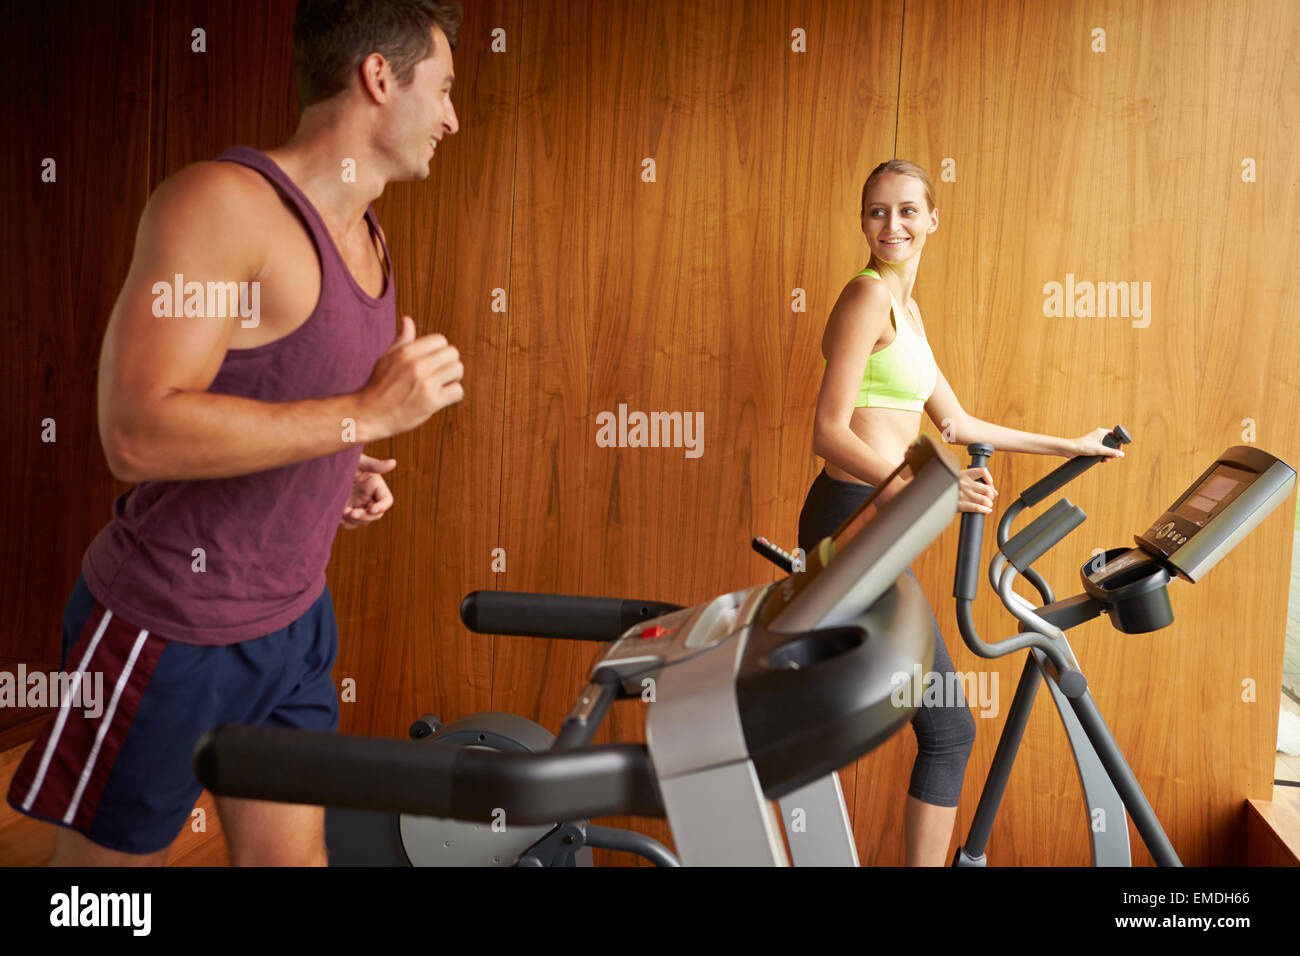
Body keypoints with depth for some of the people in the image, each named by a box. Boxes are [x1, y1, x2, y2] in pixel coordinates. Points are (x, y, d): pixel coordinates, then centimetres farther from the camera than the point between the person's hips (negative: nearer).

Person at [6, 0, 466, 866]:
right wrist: (372, 412, -27)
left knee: (293, 853, 15)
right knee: (116, 855, 12)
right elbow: (137, 433, -28)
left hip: (294, 622, 8)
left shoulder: (367, 237, 8)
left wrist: (340, 475, 4)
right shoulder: (224, 203, -19)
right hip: (170, 632, -7)